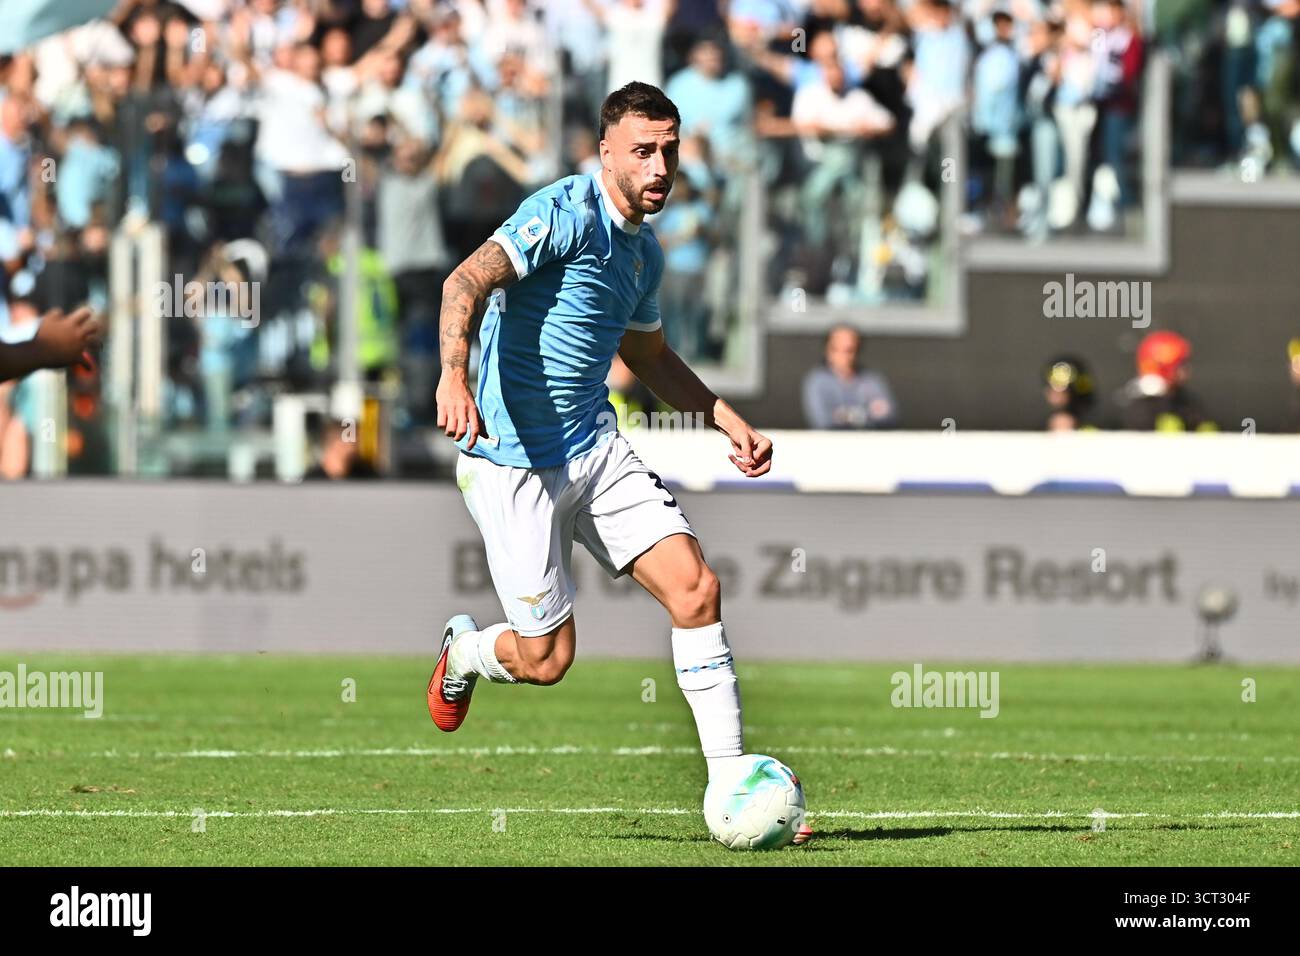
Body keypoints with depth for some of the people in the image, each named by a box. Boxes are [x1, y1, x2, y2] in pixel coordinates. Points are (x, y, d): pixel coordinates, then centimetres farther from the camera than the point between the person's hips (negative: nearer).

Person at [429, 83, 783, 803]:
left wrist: (728, 421, 22)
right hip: (514, 464, -7)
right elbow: (468, 280, -30)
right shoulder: (568, 214, -15)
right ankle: (464, 651, 35)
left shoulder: (644, 252, 13)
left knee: (695, 589, -9)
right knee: (546, 658, -2)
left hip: (596, 448, 7)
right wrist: (454, 375, -48)